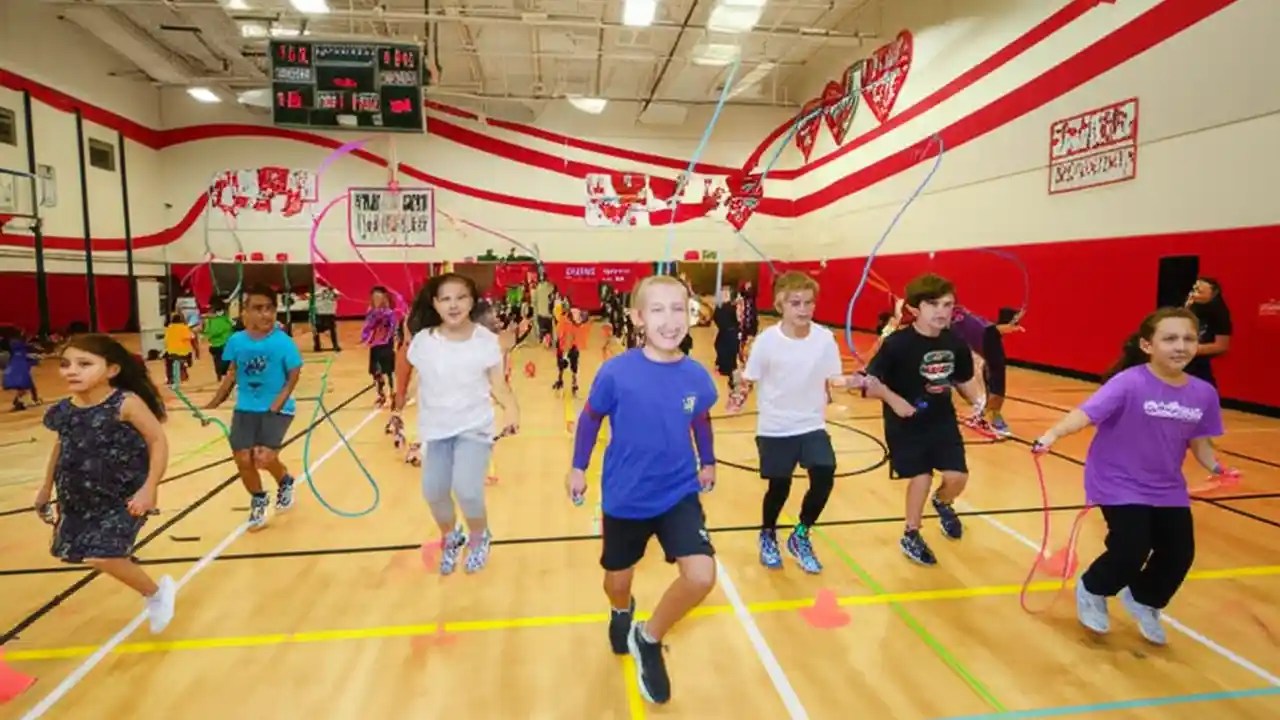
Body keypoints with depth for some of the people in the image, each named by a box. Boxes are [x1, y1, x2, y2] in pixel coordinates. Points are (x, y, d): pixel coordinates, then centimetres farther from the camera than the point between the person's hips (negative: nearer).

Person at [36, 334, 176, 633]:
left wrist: (149, 489, -20)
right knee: (72, 552, 16)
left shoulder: (126, 403, -20)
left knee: (101, 556, -12)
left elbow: (159, 441, -16)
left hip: (124, 497, -7)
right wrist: (47, 487, 21)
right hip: (80, 499, 8)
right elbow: (61, 446, 15)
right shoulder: (64, 409, -3)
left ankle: (157, 593, 15)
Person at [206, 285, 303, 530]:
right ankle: (258, 501, 32)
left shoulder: (283, 342, -14)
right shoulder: (236, 341, -4)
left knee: (265, 458, -14)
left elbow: (294, 376, -9)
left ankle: (285, 483, 23)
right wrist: (213, 404, 12)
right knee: (243, 460, 2)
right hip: (245, 408, 4)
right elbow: (232, 374, 9)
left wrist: (276, 405, -17)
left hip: (277, 408, -4)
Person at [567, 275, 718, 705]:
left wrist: (707, 462, 19)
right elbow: (590, 418, -3)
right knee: (618, 580, 17)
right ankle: (621, 613, 58)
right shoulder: (616, 372, -21)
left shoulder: (697, 376, -13)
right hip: (625, 497, -1)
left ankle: (649, 640, 16)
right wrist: (578, 468, 4)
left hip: (679, 494, 1)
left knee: (702, 576, -15)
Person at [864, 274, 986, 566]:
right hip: (906, 424, -4)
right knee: (921, 476, -3)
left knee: (957, 477, 1)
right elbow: (870, 382, -21)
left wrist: (977, 401, -6)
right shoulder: (896, 344, -22)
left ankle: (942, 503, 40)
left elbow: (965, 379, 10)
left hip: (943, 421, 5)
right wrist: (893, 399, -35)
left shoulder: (956, 345, -6)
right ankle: (911, 536, 22)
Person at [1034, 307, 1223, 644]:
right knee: (1131, 551, -13)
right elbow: (1087, 412, -33)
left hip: (1168, 488, 6)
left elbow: (1198, 441, 9)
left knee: (1180, 553, 6)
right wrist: (1054, 433, -49)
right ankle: (1092, 591, 21)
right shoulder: (1129, 383, -21)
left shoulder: (1203, 393, -3)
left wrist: (1216, 468, -6)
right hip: (1120, 484, -6)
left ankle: (1144, 601, 38)